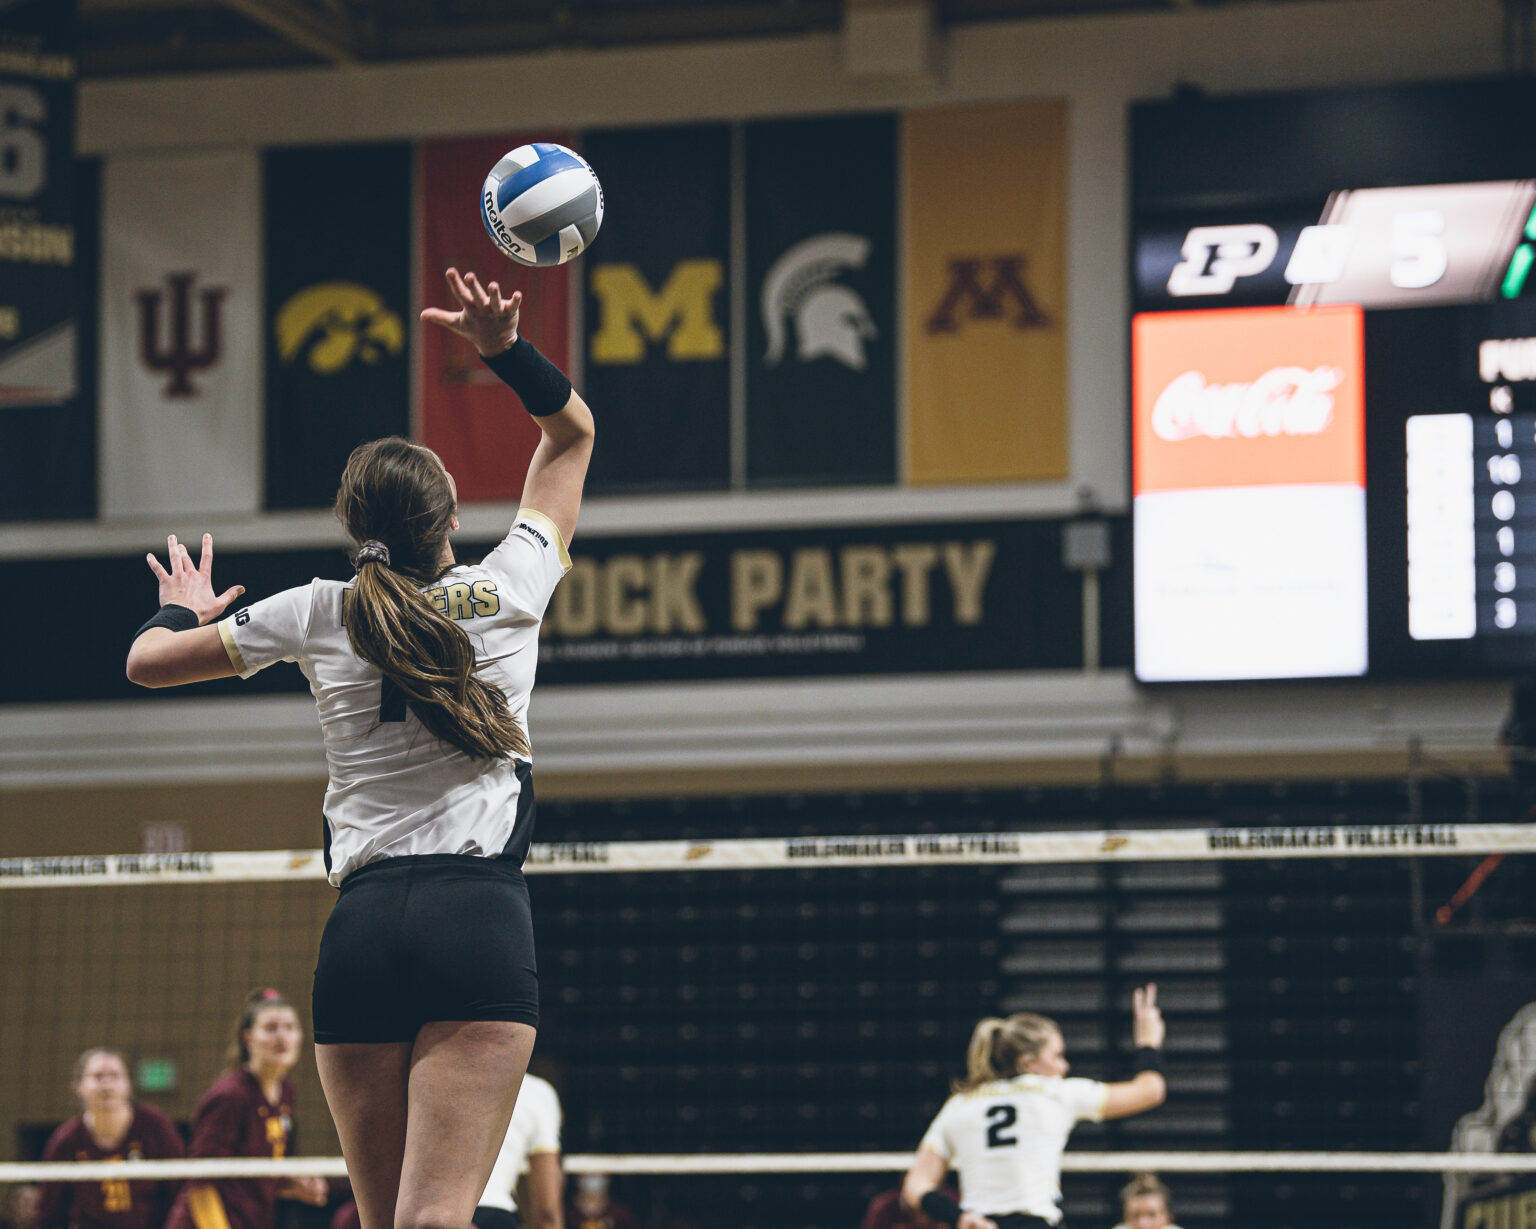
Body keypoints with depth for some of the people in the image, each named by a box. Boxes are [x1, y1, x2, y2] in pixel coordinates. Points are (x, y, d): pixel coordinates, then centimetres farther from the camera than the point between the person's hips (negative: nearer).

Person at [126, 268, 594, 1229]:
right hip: (482, 916, -2)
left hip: (362, 925, 2)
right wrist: (506, 348, 11)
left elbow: (148, 662, 21)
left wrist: (185, 612, 41)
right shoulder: (507, 592, 6)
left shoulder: (318, 615, 7)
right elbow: (573, 431, 21)